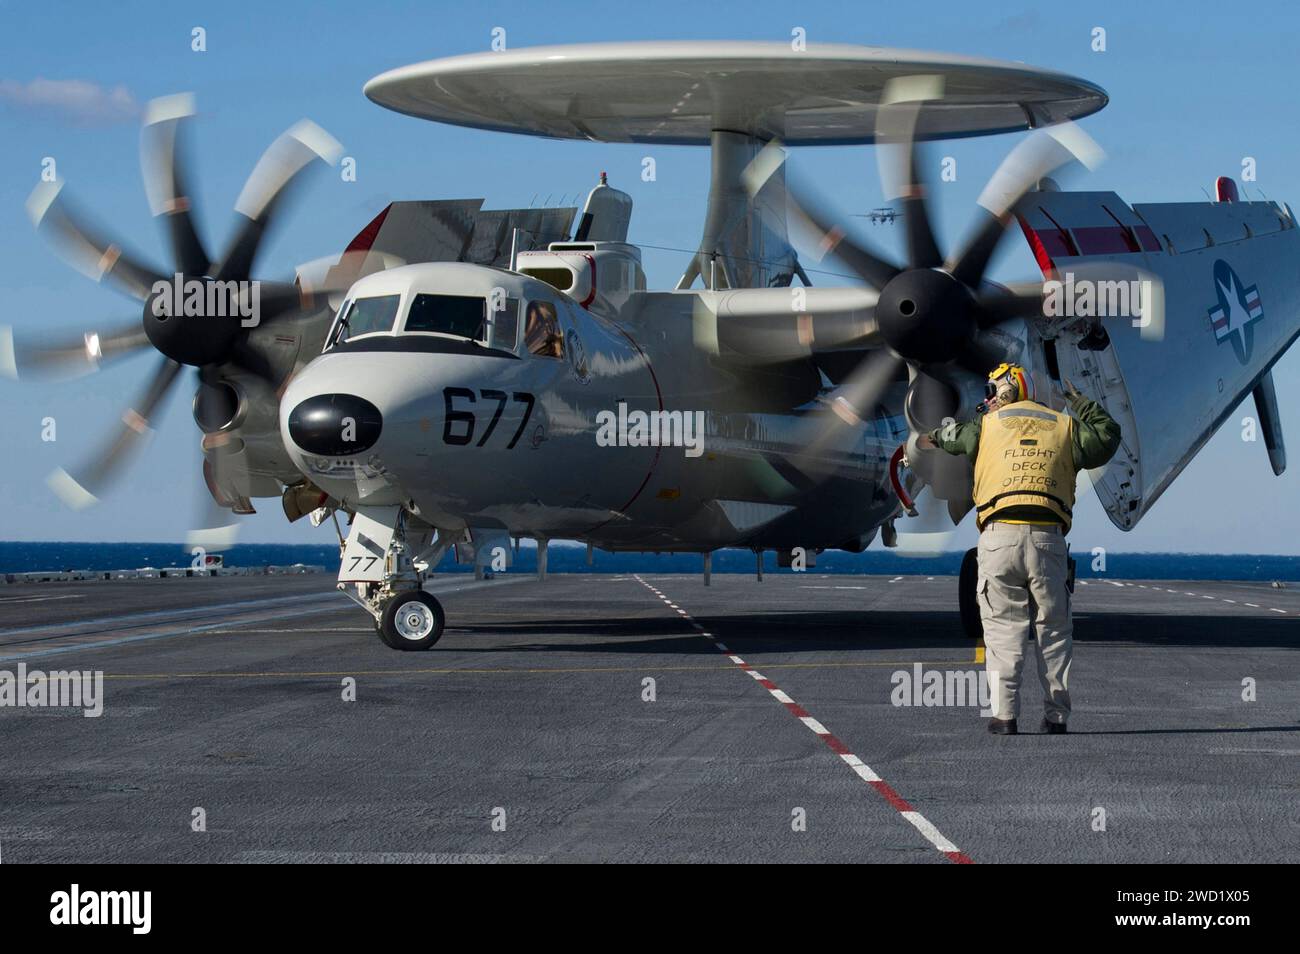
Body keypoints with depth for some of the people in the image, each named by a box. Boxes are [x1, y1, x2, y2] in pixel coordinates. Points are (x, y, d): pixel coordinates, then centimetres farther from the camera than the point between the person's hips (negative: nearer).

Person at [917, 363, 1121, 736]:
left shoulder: (987, 425, 12)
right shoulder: (1063, 426, 15)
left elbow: (952, 435, 31)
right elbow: (1106, 436, 28)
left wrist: (934, 437, 54)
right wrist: (1079, 401, 40)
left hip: (1000, 536, -1)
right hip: (1048, 537, 1)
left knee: (1003, 628, 1)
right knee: (1054, 630, 8)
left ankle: (1004, 714, -6)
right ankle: (1056, 715, 7)